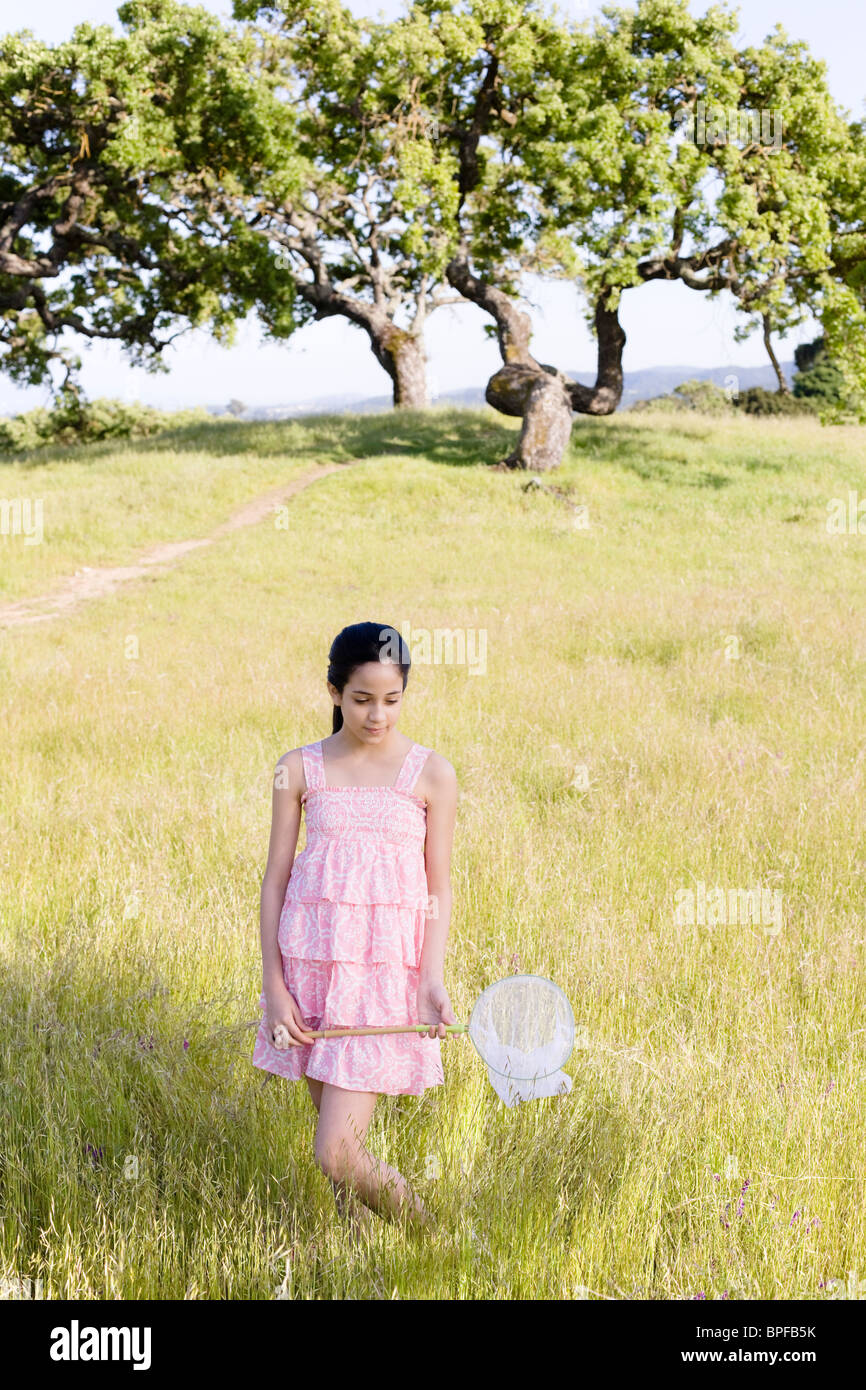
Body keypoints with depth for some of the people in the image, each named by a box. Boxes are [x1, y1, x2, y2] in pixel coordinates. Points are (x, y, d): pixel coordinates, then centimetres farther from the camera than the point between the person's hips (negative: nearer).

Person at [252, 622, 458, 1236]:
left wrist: (433, 980, -11)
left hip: (387, 969, -3)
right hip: (312, 962, 3)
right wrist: (274, 986, 0)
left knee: (337, 1152, -10)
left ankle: (434, 1241, 14)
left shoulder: (432, 773, 0)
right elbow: (276, 878, 6)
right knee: (336, 1139, 9)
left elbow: (440, 887, 2)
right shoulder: (300, 769, 4)